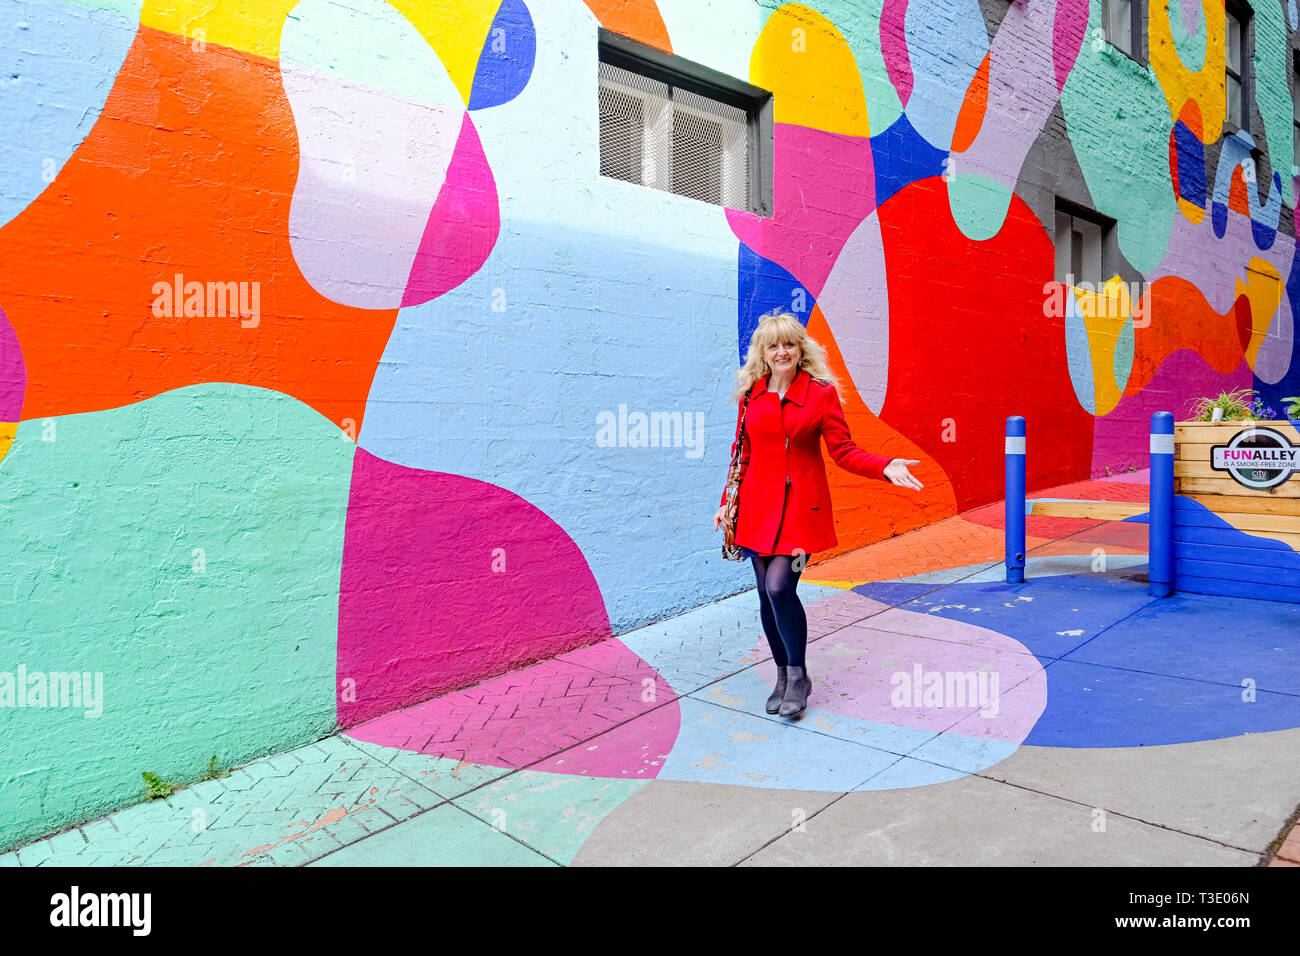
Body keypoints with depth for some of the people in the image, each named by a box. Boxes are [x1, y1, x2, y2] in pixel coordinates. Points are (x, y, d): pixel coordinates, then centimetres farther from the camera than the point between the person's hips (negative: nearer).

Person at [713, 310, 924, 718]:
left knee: (779, 586, -17)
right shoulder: (751, 395, 6)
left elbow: (843, 451, -3)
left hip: (801, 504, -3)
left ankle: (798, 676, 4)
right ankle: (782, 676, 24)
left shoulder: (821, 393, -3)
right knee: (766, 594, 6)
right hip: (759, 504, 4)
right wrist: (727, 501, 11)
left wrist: (885, 467, -18)